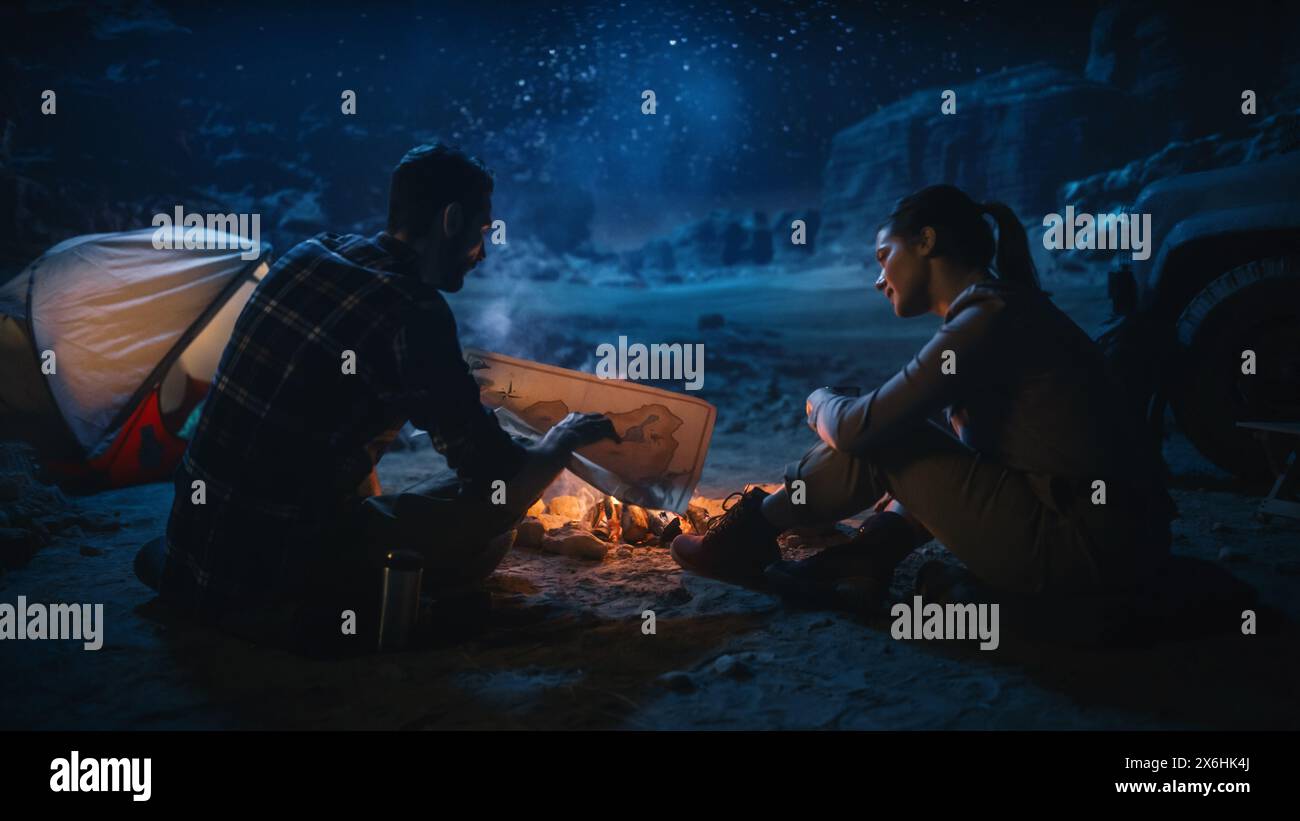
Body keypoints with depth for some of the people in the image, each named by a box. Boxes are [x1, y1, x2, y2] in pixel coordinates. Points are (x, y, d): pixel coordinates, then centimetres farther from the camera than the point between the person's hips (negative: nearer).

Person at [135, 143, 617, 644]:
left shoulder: (308, 254, 5)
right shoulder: (413, 311, -18)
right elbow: (493, 476, -14)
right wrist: (568, 435, 6)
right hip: (270, 576, -8)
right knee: (491, 529, -2)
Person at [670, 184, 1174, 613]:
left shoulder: (987, 319, -15)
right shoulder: (1007, 307, 13)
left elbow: (861, 427, -15)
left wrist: (822, 402, 7)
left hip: (1085, 552, -9)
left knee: (883, 439, -3)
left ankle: (753, 530, 13)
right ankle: (859, 566, 5)